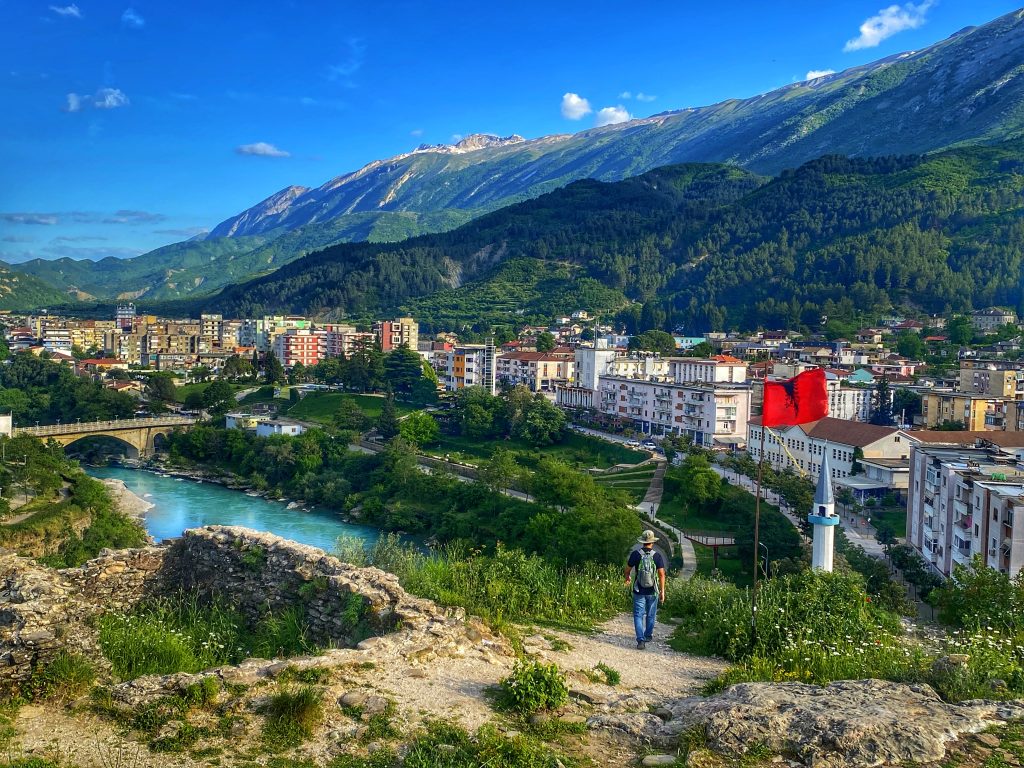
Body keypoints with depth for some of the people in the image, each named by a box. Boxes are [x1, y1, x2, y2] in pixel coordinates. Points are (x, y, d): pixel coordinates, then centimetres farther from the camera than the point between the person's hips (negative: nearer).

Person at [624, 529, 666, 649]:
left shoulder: (635, 554, -9)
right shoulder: (657, 556, -9)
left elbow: (628, 569, 2)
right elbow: (661, 574, -10)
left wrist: (627, 578, 24)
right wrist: (662, 591, -4)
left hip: (639, 591, -1)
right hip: (653, 591, 1)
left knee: (638, 615, 2)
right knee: (650, 615, 19)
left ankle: (641, 640, -10)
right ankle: (648, 636, 34)